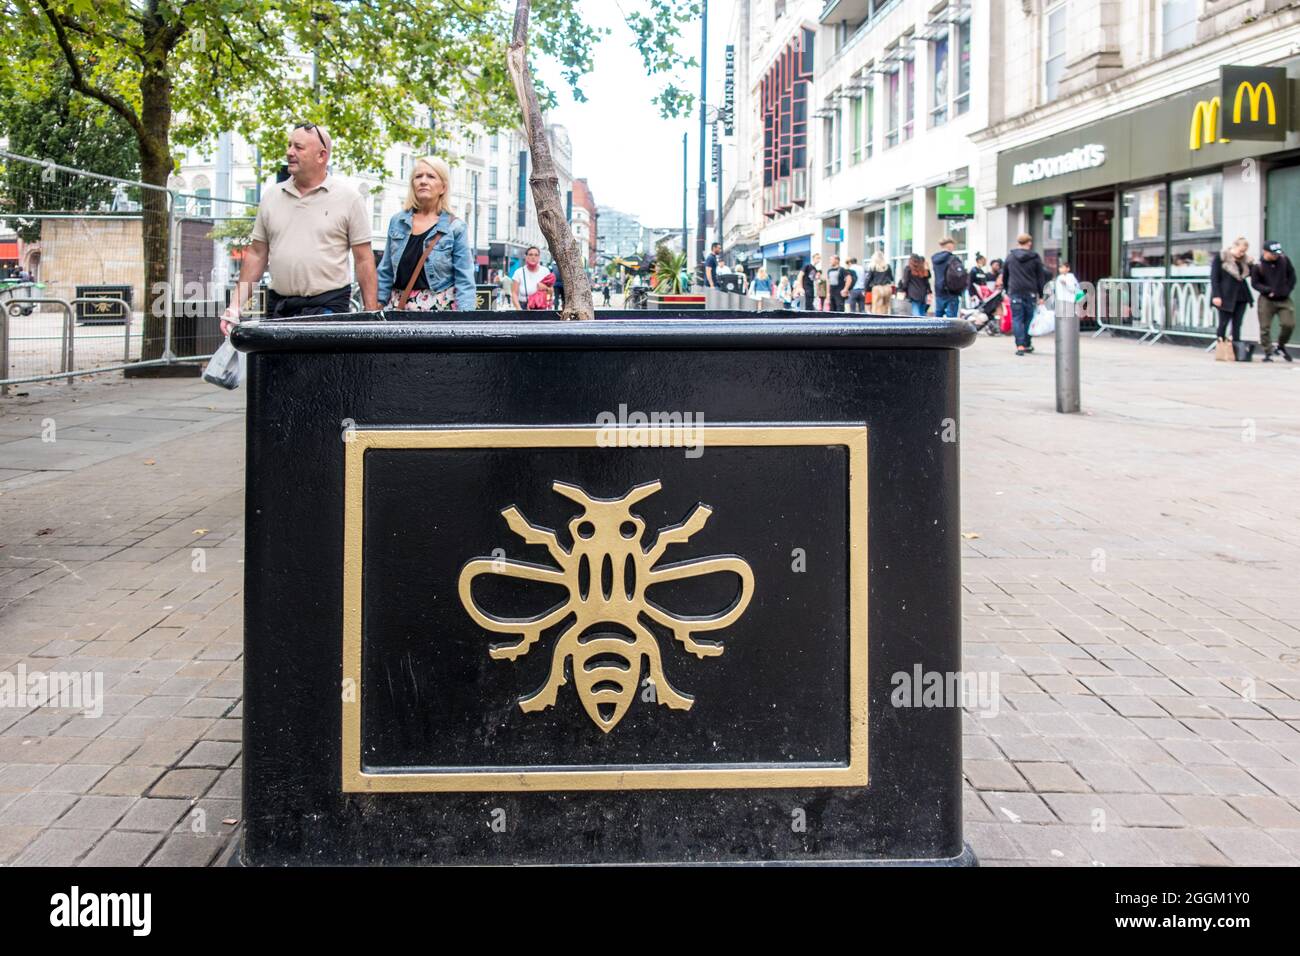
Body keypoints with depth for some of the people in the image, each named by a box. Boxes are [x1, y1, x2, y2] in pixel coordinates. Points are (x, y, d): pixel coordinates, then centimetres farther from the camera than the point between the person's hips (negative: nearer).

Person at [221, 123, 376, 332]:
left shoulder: (348, 198, 1)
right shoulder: (272, 196, 12)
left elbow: (363, 260, -1)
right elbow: (257, 254, 15)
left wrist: (372, 315, -7)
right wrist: (235, 305, 7)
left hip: (329, 307, -4)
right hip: (278, 306, 4)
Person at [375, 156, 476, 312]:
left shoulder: (455, 227, -1)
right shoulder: (397, 222, 10)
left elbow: (464, 280, -6)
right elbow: (385, 273, 14)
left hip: (438, 309, -3)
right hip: (398, 306, 3)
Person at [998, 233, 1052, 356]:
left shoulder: (1010, 256, 7)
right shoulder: (1035, 258, 2)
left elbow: (1004, 275, 14)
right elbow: (1041, 278, 3)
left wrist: (1006, 291, 24)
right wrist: (1041, 295, 7)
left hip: (1015, 292, 0)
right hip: (1031, 293, 0)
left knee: (1017, 319, -1)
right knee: (1029, 318, 10)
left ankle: (1020, 345, -13)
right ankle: (1027, 344, 16)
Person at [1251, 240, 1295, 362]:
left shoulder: (1284, 259, -2)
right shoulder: (1258, 266, -12)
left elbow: (1291, 275, 11)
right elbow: (1255, 283, -5)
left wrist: (1288, 289, 2)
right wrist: (1268, 290, -19)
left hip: (1284, 299, 3)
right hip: (1267, 300, -3)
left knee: (1289, 324, -6)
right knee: (1265, 328, -2)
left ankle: (1281, 347, 19)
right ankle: (1267, 353, 9)